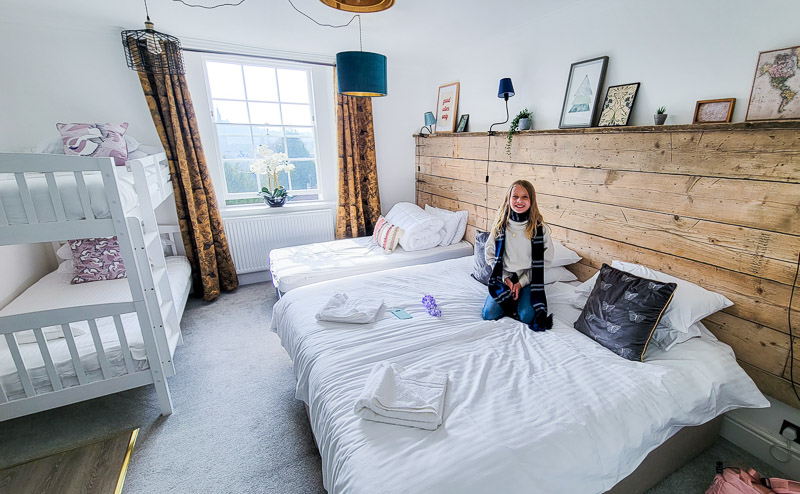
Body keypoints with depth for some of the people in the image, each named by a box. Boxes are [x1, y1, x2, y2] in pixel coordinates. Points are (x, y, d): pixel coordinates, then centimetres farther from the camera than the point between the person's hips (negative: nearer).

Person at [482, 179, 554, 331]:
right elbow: (490, 255, 2)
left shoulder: (540, 228, -7)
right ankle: (511, 299, 14)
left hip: (528, 279, -2)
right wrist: (505, 279, -8)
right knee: (489, 314, -12)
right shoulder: (500, 225, -2)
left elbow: (543, 261, -5)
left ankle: (521, 299, 10)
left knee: (526, 316, -21)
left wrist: (521, 282, -11)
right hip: (503, 277, 2)